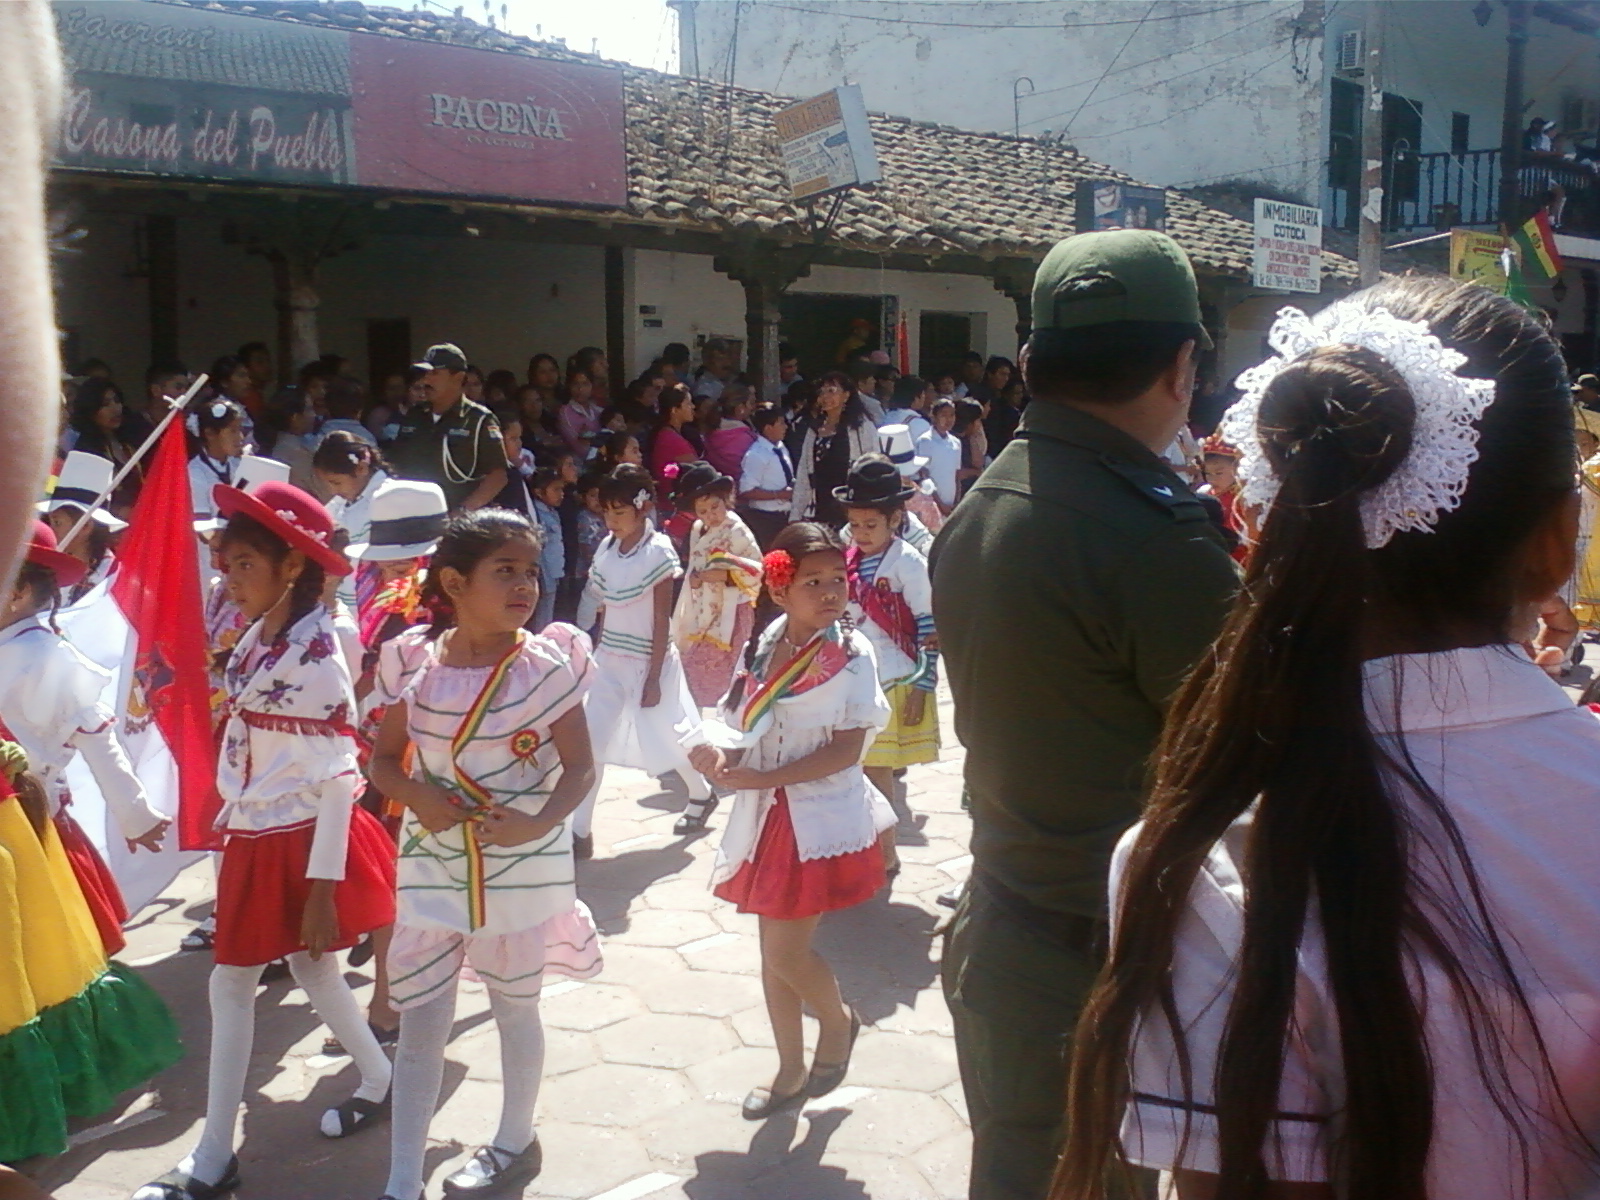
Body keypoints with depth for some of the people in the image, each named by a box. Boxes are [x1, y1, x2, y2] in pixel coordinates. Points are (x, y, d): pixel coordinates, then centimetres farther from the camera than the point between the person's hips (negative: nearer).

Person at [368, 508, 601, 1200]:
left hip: (523, 865, -2)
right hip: (434, 864, 2)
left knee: (515, 1008, 17)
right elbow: (383, 760, 3)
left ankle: (515, 1143, 40)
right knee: (419, 1022, 6)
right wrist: (418, 795, -17)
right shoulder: (415, 662, -7)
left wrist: (539, 822, -25)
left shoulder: (548, 665, -14)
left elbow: (579, 766, -8)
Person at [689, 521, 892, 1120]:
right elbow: (743, 719, 9)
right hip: (768, 817, 5)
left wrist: (762, 777, -19)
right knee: (776, 948, 13)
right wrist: (719, 746, -14)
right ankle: (791, 1071, 30)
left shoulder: (851, 654, -13)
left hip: (821, 818, -5)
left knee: (786, 952, -5)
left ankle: (838, 1021, 26)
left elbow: (847, 748, -16)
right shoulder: (766, 644, 1)